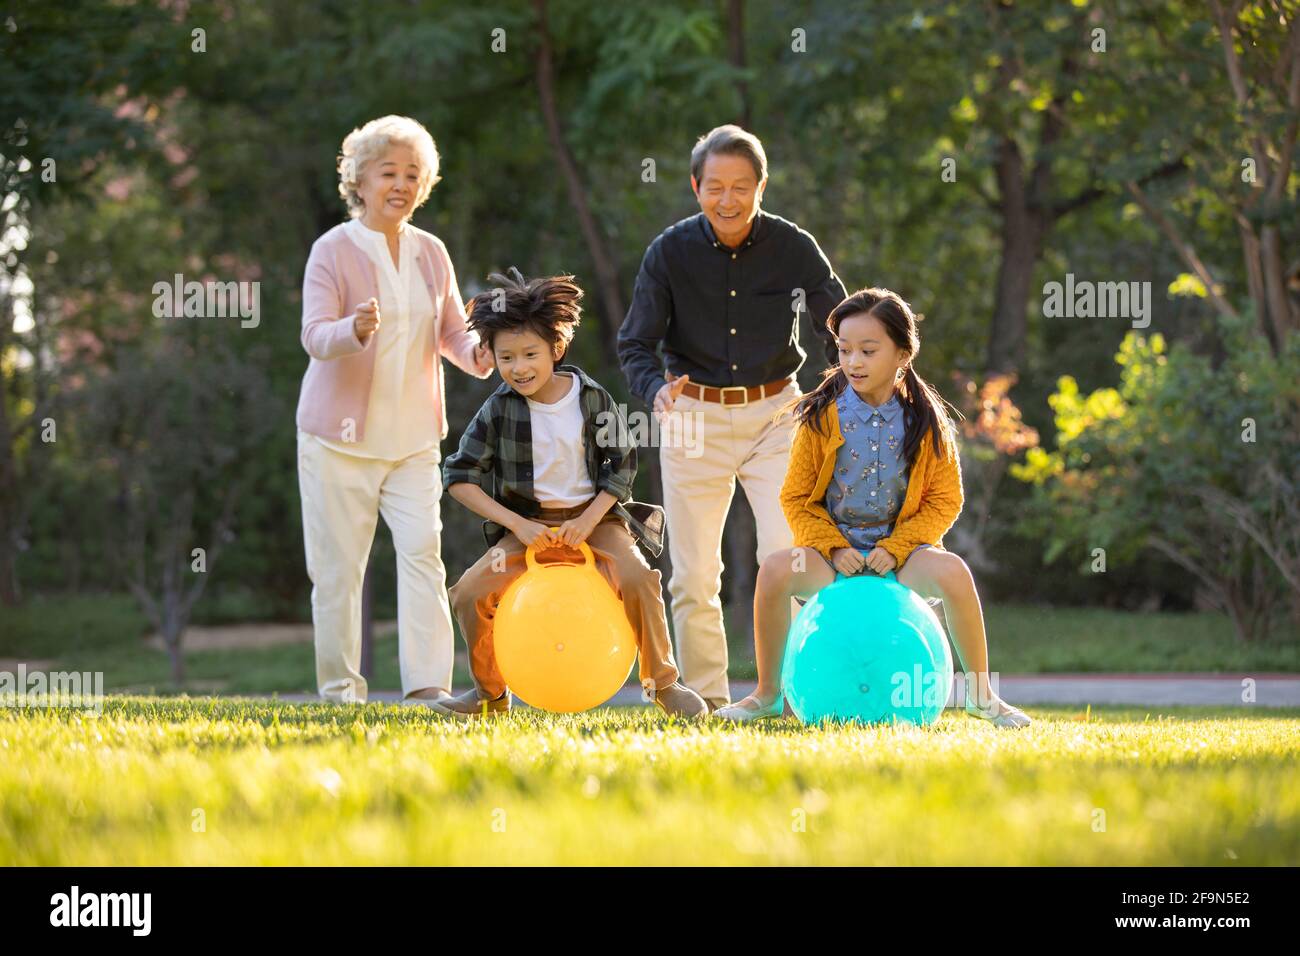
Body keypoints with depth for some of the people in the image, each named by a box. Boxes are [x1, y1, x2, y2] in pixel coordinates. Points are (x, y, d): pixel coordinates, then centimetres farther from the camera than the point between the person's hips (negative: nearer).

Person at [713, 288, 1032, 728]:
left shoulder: (925, 420, -1)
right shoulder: (822, 418, -1)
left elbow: (945, 499, 0)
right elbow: (796, 497, 3)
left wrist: (895, 547, -13)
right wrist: (834, 548, -13)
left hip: (901, 551, -1)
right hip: (834, 551, 1)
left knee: (952, 572, -33)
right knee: (775, 570, -30)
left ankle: (981, 695, -15)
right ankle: (768, 694, -11)